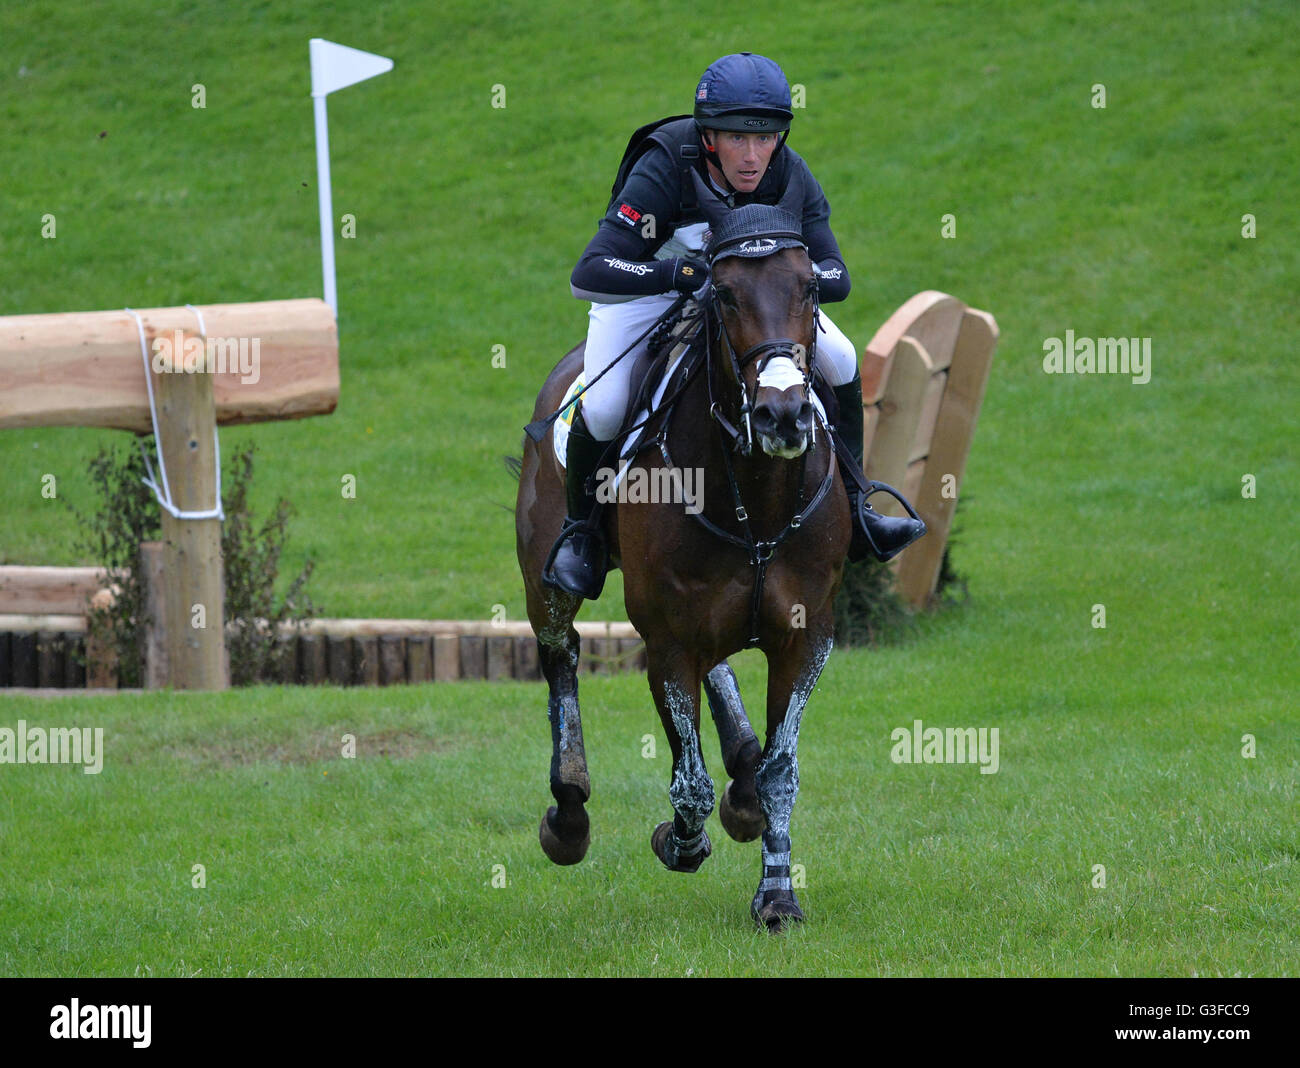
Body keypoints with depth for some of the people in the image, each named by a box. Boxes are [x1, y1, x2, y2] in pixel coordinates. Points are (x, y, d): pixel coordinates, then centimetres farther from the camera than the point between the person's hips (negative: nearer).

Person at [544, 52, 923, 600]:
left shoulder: (789, 174, -25)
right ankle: (580, 527, 5)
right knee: (604, 406, -24)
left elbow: (836, 277, -23)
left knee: (840, 360, -10)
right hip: (648, 281, -4)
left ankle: (852, 511, 8)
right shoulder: (665, 169, -37)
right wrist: (685, 274, -53)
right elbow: (589, 275, -43)